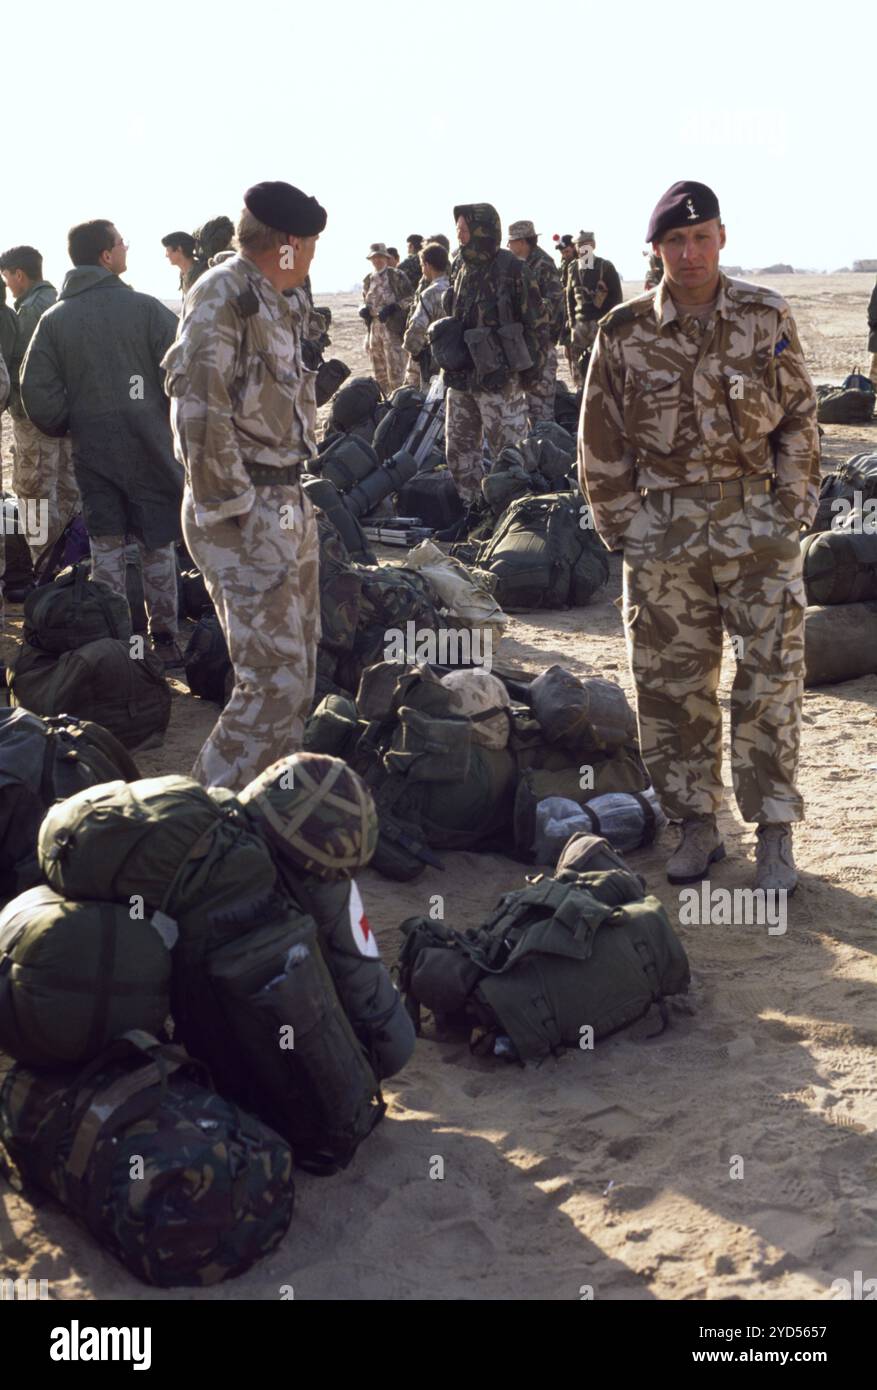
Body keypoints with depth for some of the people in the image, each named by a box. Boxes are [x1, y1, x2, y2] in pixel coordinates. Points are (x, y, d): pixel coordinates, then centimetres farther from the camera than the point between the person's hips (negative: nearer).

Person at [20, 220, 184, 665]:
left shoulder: (54, 319, 1)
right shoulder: (146, 308, -8)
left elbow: (37, 394, -2)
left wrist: (67, 428, 13)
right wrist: (176, 424, 5)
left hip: (91, 450, 2)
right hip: (149, 446, -2)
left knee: (106, 549, 8)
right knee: (157, 547, 8)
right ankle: (164, 639, 12)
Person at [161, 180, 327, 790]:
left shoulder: (282, 300, 13)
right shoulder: (222, 297, -15)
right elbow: (199, 411, -21)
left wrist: (298, 494, 10)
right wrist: (232, 510, -20)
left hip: (289, 500, 10)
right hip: (246, 511, -10)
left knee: (298, 661, 17)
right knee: (275, 676, -11)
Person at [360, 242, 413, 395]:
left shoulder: (396, 276, -2)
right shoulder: (368, 280, 14)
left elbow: (410, 297, -4)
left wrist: (393, 308, -16)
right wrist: (364, 309, 2)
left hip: (392, 327, -6)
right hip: (374, 327, 6)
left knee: (394, 368, -11)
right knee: (379, 370, 10)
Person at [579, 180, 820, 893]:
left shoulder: (767, 317, 1)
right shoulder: (624, 333, 1)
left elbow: (798, 419, 7)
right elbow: (601, 445, 5)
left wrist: (791, 508, -1)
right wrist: (625, 528, 0)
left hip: (757, 523, -1)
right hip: (663, 531, 1)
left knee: (770, 681, 0)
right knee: (671, 685, 6)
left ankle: (775, 834, 11)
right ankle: (698, 826, 21)